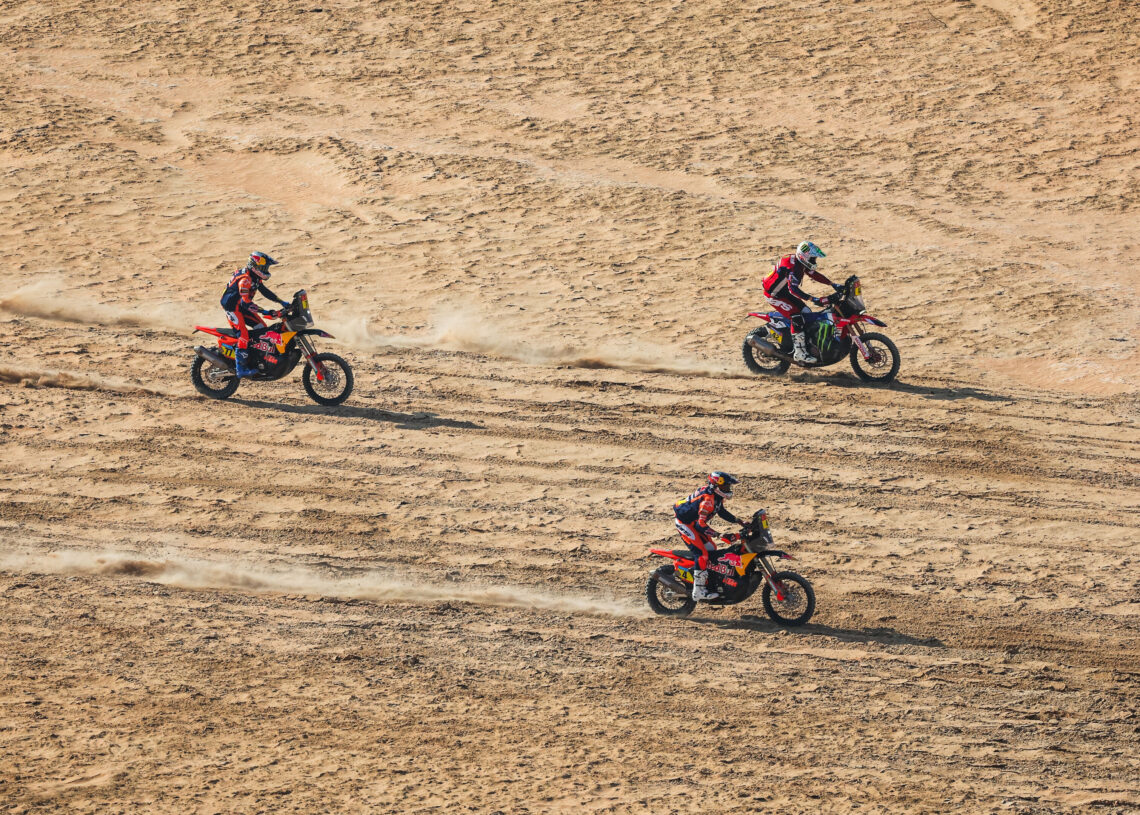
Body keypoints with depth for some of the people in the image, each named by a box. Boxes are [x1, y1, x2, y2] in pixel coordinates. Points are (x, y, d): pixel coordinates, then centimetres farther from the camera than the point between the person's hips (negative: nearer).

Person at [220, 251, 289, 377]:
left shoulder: (255, 277, 3)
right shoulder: (245, 279, -28)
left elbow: (264, 291, 14)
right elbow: (245, 302, -34)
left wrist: (282, 302, 7)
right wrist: (265, 312, -38)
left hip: (242, 306, 10)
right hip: (232, 308, -10)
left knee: (262, 327, 7)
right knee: (243, 334, -21)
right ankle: (241, 368, -22)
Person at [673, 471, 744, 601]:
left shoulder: (716, 495, -1)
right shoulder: (708, 500, -31)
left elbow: (721, 511, 16)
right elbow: (701, 524, -34)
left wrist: (739, 521, 5)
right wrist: (720, 535, -40)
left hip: (694, 522, 10)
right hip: (685, 523, -10)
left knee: (712, 550, 12)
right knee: (701, 554, -19)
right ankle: (699, 591, -20)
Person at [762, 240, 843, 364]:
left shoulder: (801, 264, -1)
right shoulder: (792, 267, -32)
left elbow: (814, 274, 12)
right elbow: (793, 288, -43)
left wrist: (833, 285, 4)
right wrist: (813, 299, -50)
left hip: (785, 292, 10)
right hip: (774, 294, -10)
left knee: (807, 312, 6)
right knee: (796, 317, -22)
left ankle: (808, 344, 16)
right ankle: (799, 352, -22)